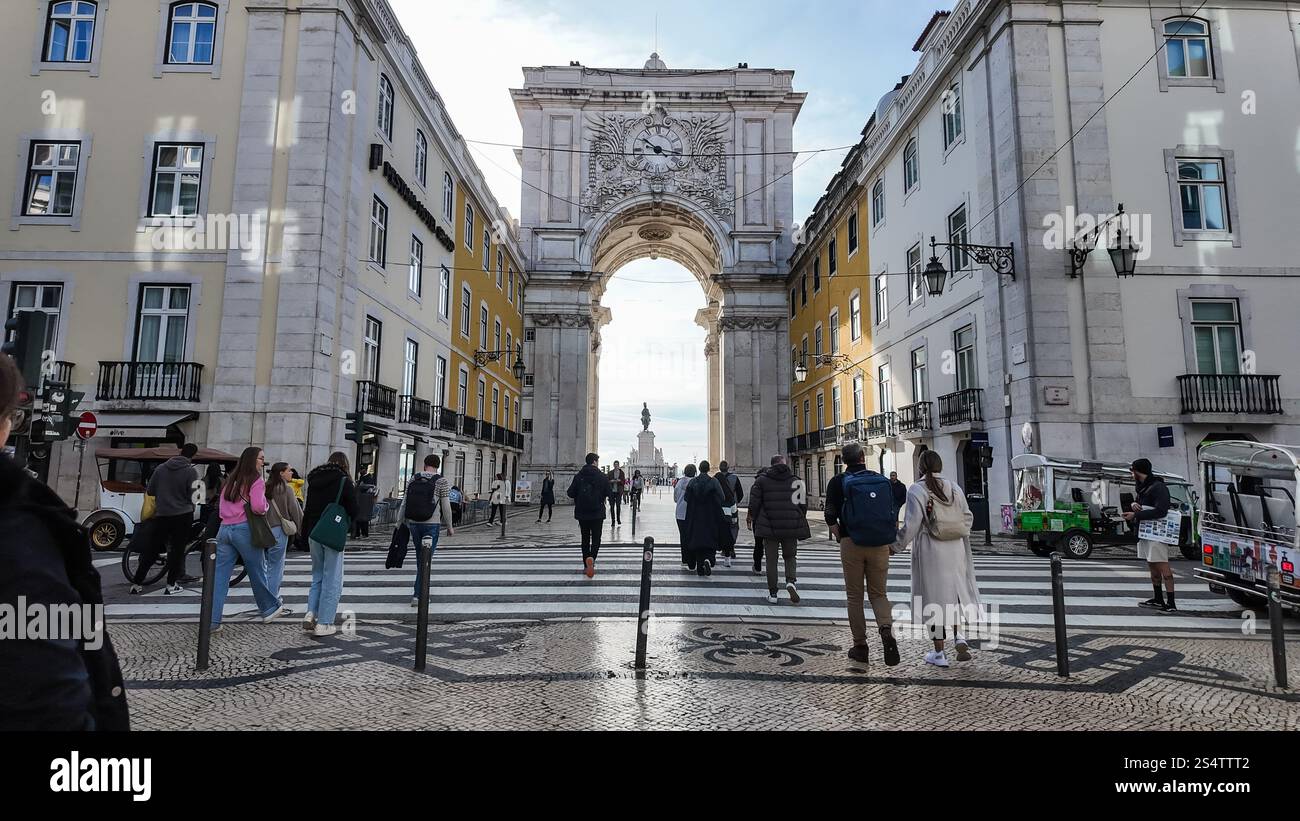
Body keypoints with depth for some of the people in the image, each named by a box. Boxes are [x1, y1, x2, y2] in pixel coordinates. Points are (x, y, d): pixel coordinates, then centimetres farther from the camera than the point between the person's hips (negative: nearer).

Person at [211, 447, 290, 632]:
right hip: (245, 529, -6)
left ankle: (212, 621, 2)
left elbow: (222, 507, 21)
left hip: (225, 528, 6)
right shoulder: (256, 480, -6)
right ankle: (270, 609, 23)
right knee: (257, 572, 8)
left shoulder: (230, 480, 17)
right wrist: (267, 504, 2)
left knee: (219, 575, 3)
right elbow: (258, 507, -17)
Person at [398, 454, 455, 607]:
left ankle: (421, 591, 29)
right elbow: (446, 507, -6)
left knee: (420, 558, 18)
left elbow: (404, 503, 5)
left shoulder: (413, 479, 6)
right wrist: (450, 527, 4)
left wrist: (399, 522, 12)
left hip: (413, 524, 4)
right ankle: (417, 595, -2)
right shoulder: (442, 482, -5)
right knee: (425, 560, 1)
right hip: (432, 525, -4)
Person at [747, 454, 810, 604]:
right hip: (791, 527, 1)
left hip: (769, 526, -1)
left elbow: (754, 502, -4)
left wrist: (751, 516, 12)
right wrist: (800, 521, 17)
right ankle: (791, 581, -8)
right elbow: (803, 503, 4)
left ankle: (772, 594, 8)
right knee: (790, 557, 17)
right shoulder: (795, 480, 4)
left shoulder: (761, 480, -1)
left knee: (771, 560, 7)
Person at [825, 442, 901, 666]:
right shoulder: (882, 480, 6)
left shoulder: (838, 482, -2)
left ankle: (860, 646, 13)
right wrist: (889, 538, 12)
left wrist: (839, 537, 2)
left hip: (852, 544, -2)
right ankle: (886, 628, -12)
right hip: (880, 546, 2)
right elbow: (895, 515, 4)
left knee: (854, 596, 9)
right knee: (878, 593, 14)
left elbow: (830, 516, -11)